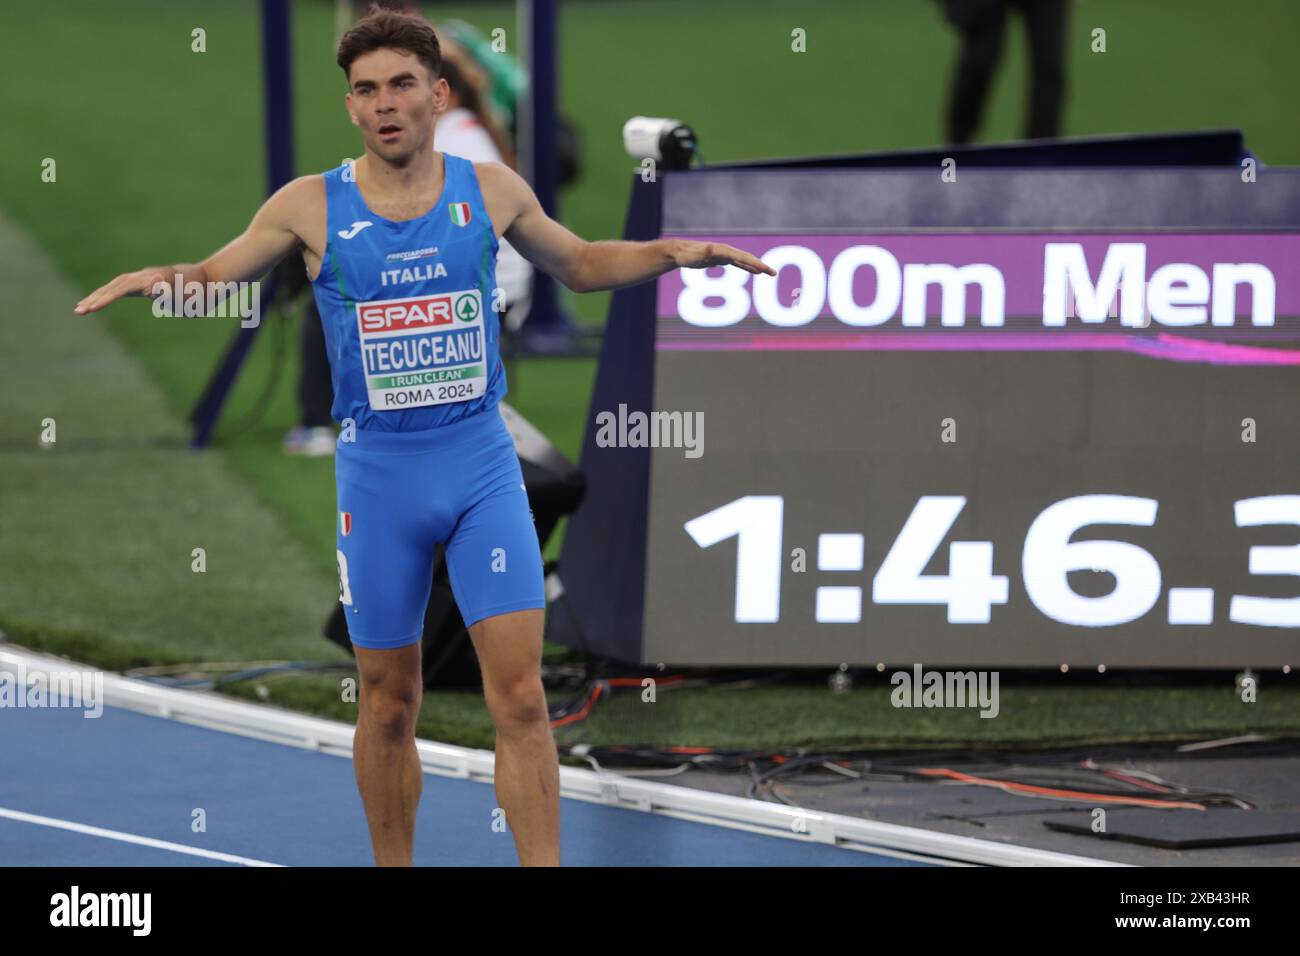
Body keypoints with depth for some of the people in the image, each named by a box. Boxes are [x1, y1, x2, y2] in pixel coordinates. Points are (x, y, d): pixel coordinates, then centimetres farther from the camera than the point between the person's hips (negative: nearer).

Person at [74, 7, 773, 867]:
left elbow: (581, 264, 18)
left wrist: (675, 253, 2)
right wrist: (157, 276, -16)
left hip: (483, 463, 0)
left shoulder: (491, 191, 1)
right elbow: (212, 276, 7)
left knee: (520, 696, -8)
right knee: (390, 704, 8)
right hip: (378, 468, 0)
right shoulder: (311, 207, -4)